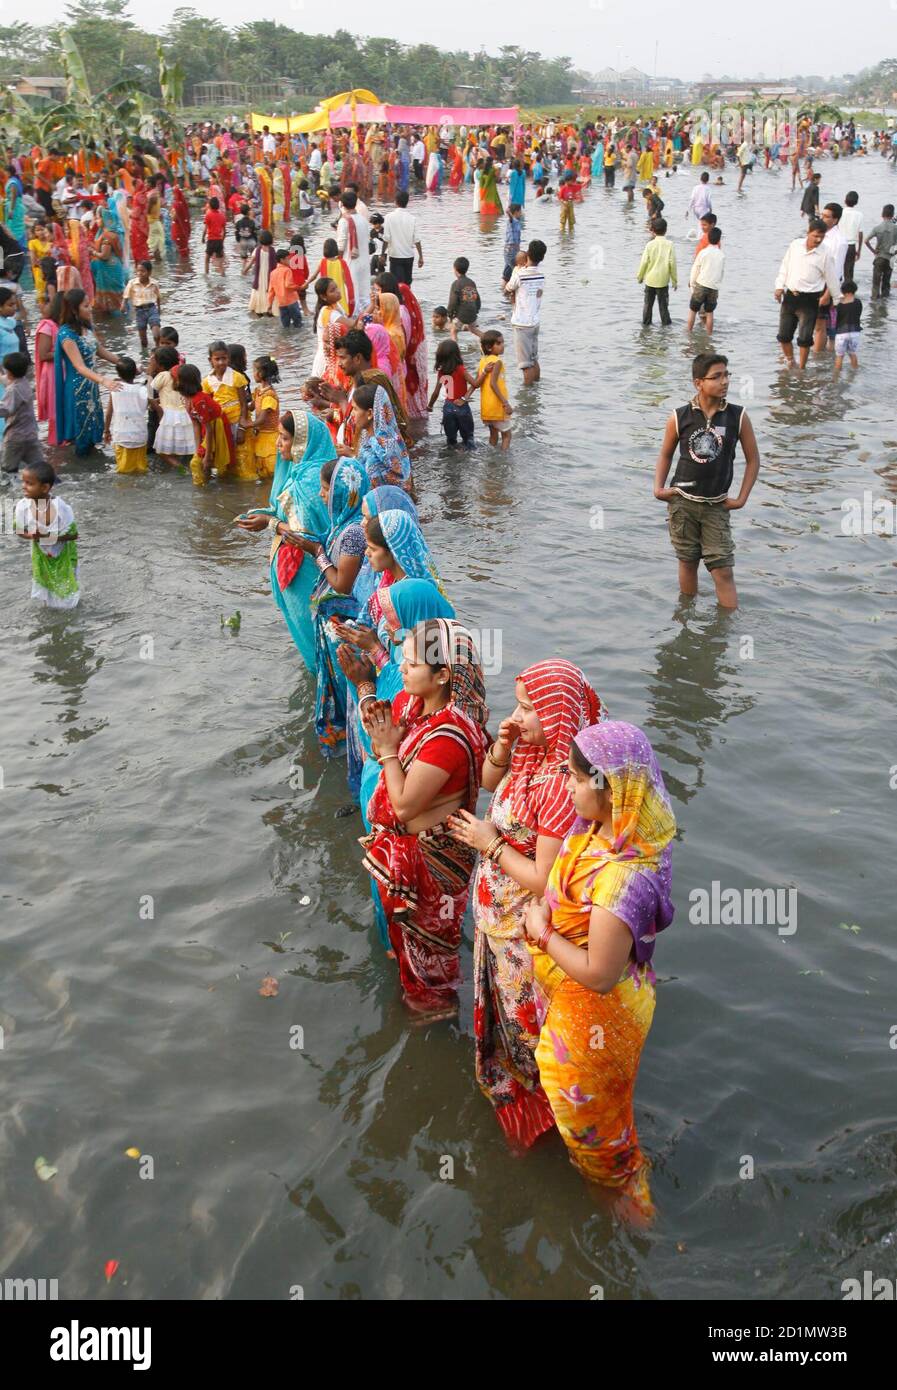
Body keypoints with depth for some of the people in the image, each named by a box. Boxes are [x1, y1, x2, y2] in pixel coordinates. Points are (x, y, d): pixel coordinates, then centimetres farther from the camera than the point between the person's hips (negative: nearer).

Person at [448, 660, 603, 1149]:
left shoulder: (561, 785, -35)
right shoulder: (532, 752, -9)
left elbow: (544, 880, -33)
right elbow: (491, 783, 12)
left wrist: (491, 843, -21)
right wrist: (500, 748, -9)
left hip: (526, 928, -9)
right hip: (499, 917, 9)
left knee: (525, 1016, 17)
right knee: (503, 1003, 31)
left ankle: (529, 1099, 42)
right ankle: (504, 1079, 56)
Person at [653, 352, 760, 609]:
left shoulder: (738, 417, -6)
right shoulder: (679, 417, -5)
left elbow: (753, 459, 3)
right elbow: (666, 454, 10)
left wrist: (741, 499, -1)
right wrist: (659, 488, -1)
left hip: (716, 506, -1)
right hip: (682, 502, 1)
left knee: (723, 571, -4)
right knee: (688, 562, 13)